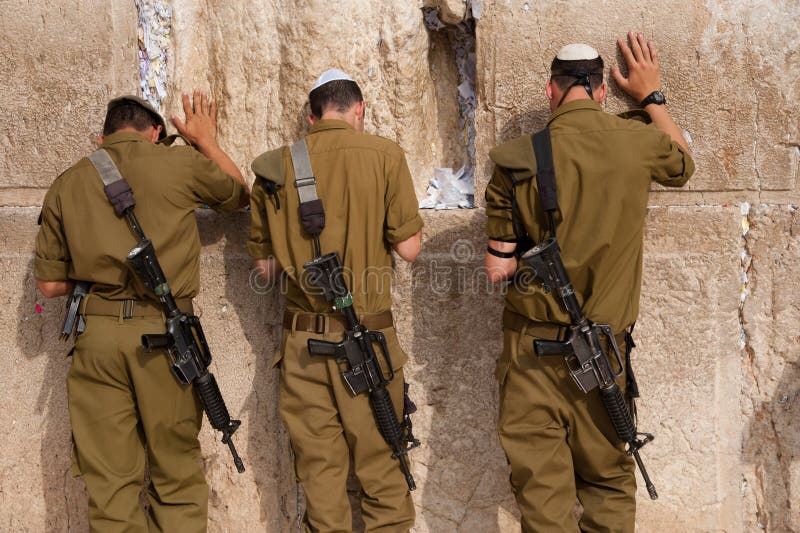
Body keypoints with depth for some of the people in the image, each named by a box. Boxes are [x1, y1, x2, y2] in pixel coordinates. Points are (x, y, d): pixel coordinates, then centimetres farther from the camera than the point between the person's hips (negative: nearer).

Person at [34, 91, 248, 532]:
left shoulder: (67, 183, 10)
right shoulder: (180, 162, 3)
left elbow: (49, 285, 11)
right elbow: (239, 193, 24)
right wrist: (207, 142, 36)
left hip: (96, 332, 2)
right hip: (164, 330, -2)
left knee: (109, 480, 6)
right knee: (176, 472, 8)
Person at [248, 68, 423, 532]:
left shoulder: (276, 166, 3)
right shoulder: (384, 155, -4)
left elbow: (265, 264, 9)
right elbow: (409, 248, -4)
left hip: (303, 338, 2)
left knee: (319, 465, 9)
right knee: (379, 461, 9)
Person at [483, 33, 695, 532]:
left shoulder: (518, 160, -9)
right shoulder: (640, 142, -3)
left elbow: (498, 267, -6)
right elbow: (683, 165, 23)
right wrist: (653, 96, 32)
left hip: (534, 342, -2)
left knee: (539, 477, 4)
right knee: (607, 475, 15)